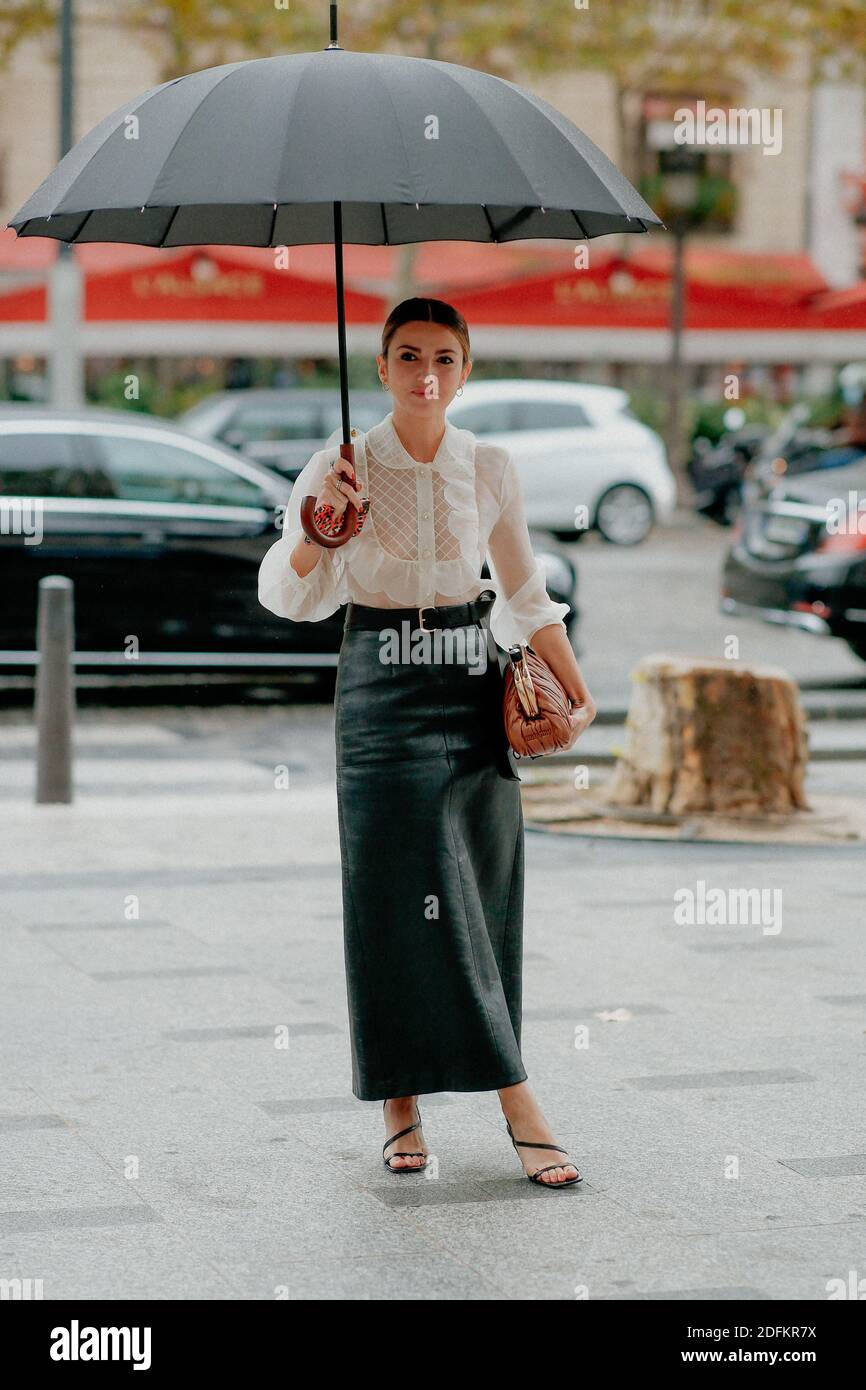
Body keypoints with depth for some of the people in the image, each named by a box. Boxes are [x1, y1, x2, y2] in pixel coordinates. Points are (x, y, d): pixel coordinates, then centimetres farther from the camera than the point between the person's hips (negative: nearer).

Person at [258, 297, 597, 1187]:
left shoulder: (489, 469, 7)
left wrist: (573, 685, 10)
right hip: (381, 695, -3)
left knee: (483, 894, -1)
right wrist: (321, 525, -27)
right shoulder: (344, 469, -2)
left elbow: (524, 594, 18)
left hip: (475, 690, 3)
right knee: (400, 896, -10)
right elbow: (288, 596, -9)